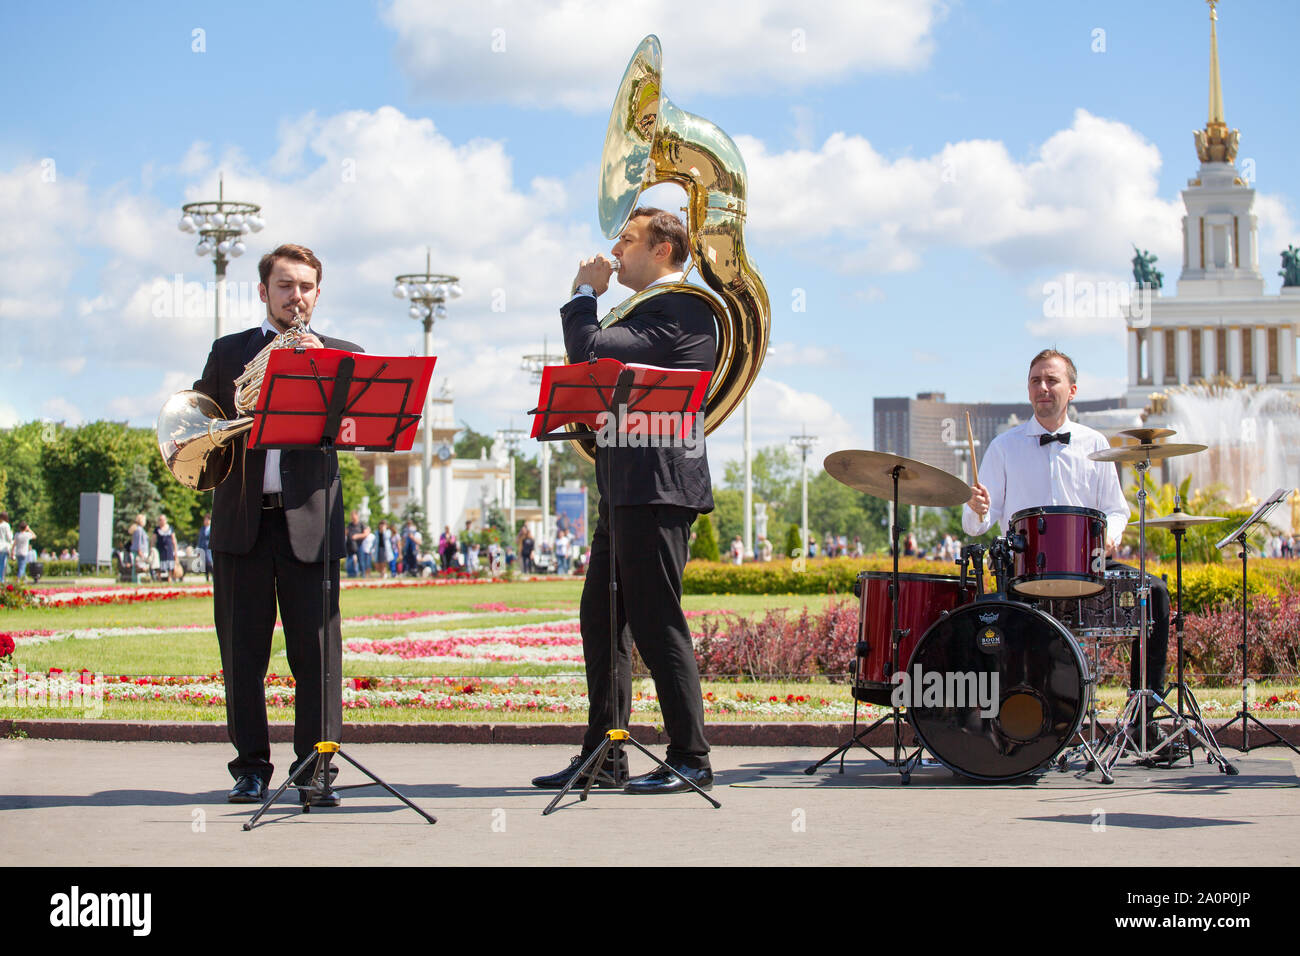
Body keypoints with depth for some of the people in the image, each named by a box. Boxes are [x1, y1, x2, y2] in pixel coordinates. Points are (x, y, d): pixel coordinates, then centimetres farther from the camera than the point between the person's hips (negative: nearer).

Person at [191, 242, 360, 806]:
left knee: (316, 649, -4)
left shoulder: (341, 356, 13)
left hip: (309, 518, -1)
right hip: (241, 520, 1)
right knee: (242, 649, 3)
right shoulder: (228, 352, 17)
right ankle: (252, 768, 12)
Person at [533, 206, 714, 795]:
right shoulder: (651, 309, 23)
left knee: (658, 625, -8)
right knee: (601, 621, 11)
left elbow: (590, 351, -20)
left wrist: (584, 294, -4)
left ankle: (691, 760, -2)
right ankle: (603, 756, 17)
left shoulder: (680, 308, -11)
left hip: (658, 488, -11)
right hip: (627, 488, 11)